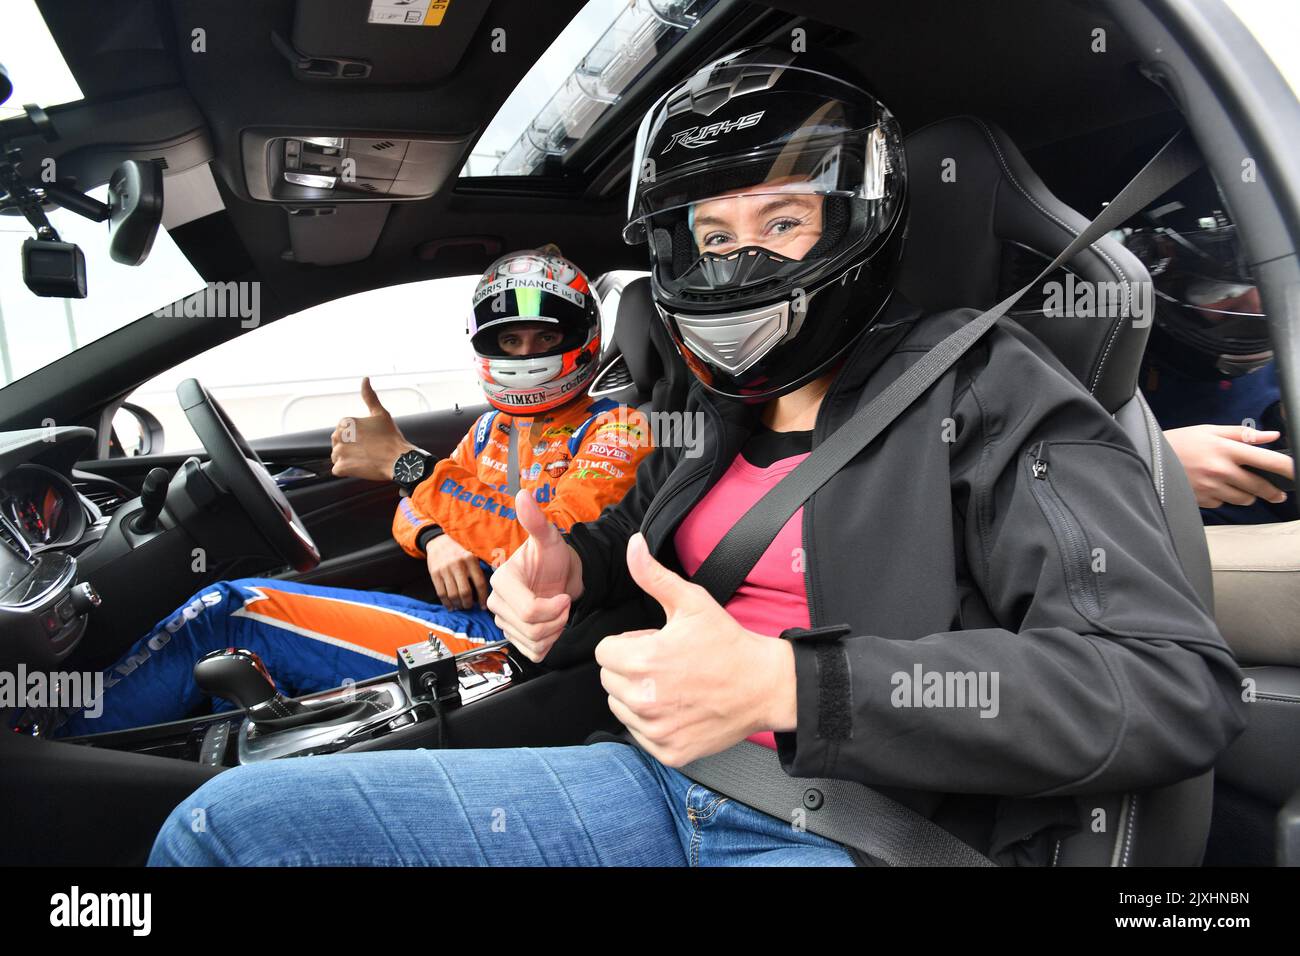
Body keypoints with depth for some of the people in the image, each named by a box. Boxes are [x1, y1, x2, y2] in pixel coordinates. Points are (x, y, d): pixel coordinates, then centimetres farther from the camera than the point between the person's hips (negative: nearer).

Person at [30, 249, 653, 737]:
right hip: (471, 615, 7)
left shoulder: (614, 430, -4)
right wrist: (435, 538, -3)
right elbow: (409, 512, 24)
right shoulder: (493, 428, 22)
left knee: (233, 612, -12)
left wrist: (407, 464, -22)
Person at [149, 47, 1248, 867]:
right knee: (230, 821, -6)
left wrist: (784, 684, -25)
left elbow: (1179, 681, -17)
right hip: (666, 785, 6)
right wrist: (567, 565, 6)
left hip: (864, 832, -5)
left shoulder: (984, 392, -5)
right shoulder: (712, 410, 13)